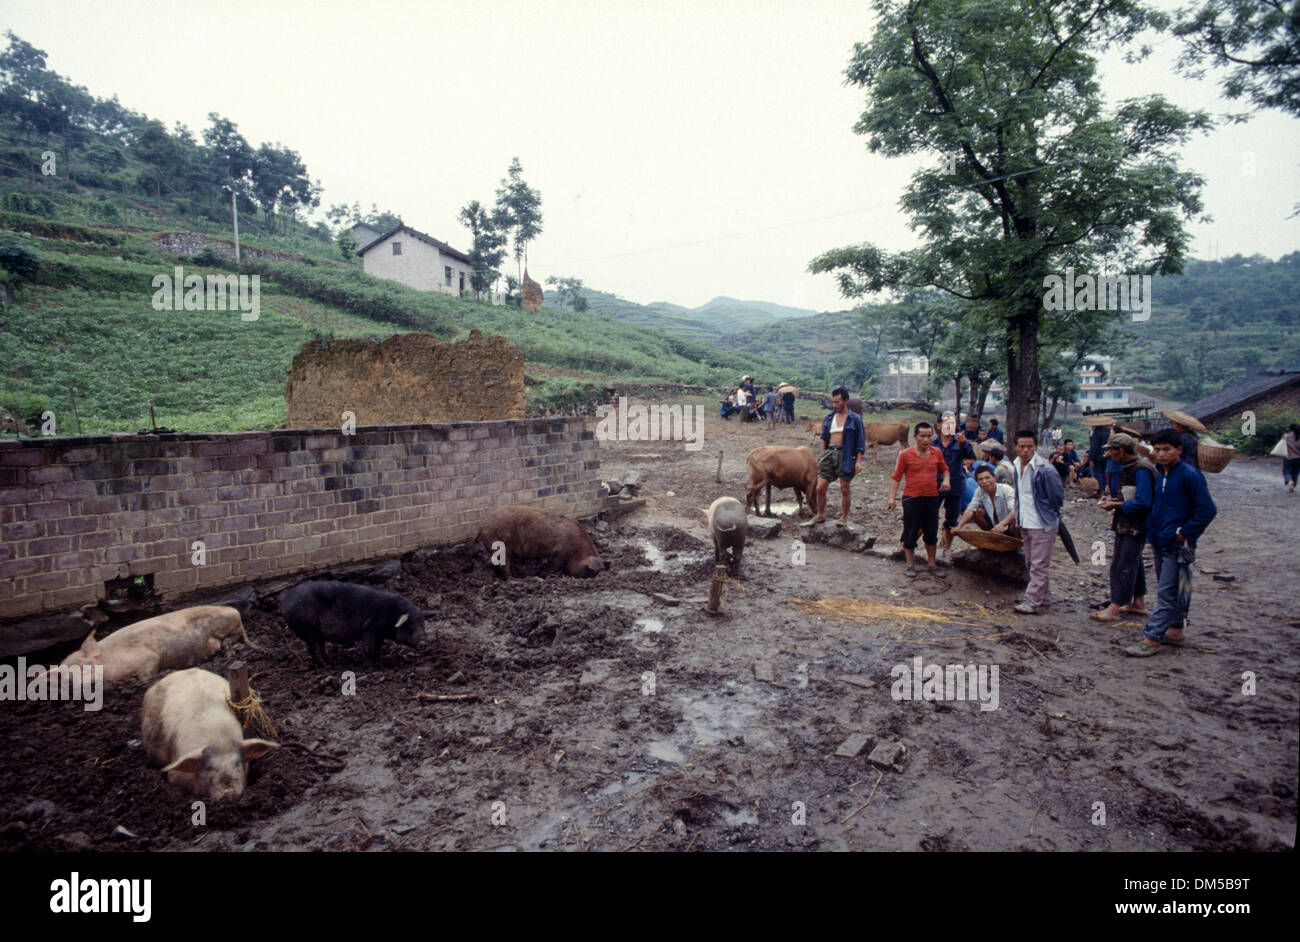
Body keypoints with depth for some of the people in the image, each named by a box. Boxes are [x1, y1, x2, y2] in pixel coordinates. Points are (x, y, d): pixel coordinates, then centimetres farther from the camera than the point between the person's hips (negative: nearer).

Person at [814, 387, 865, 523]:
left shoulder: (854, 419, 0)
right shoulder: (829, 417, 11)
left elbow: (860, 442, -1)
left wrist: (858, 461, -9)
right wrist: (822, 456, 7)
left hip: (845, 456, -3)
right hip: (829, 454, 4)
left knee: (844, 490, 4)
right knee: (820, 488, 0)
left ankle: (843, 519, 17)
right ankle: (820, 516, 17)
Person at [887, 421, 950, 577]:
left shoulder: (936, 453, 5)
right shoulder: (905, 454, -6)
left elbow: (944, 469, 22)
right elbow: (895, 477, -5)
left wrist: (946, 480, 0)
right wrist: (892, 498, -13)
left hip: (932, 498, 4)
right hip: (912, 498, -4)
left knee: (931, 532, 11)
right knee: (910, 532, 3)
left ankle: (932, 565, 24)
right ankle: (910, 565, 16)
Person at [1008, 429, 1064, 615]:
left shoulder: (1044, 470, -20)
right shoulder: (1018, 465, 5)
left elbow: (1058, 496, -12)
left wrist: (1050, 514, 1)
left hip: (1042, 524, -9)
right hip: (1026, 523, 9)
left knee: (1039, 565, -3)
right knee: (1031, 563, 16)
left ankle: (1033, 602, 1)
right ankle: (1044, 599, 28)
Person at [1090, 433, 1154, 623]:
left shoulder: (1142, 470, -21)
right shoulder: (1127, 467, 11)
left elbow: (1143, 503, -25)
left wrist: (1116, 505, -17)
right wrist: (1113, 499, 6)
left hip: (1135, 527, -10)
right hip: (1126, 525, 10)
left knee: (1122, 565, -8)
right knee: (1133, 563, 19)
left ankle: (1114, 609, -4)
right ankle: (1138, 602, 31)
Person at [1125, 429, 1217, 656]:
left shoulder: (1189, 475, -13)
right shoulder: (1161, 475, 11)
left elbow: (1207, 510, -15)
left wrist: (1185, 533, -15)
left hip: (1177, 545, -9)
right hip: (1161, 543, 9)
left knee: (1166, 593, -6)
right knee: (1169, 591, 17)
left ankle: (1151, 639, -5)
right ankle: (1176, 631, 29)